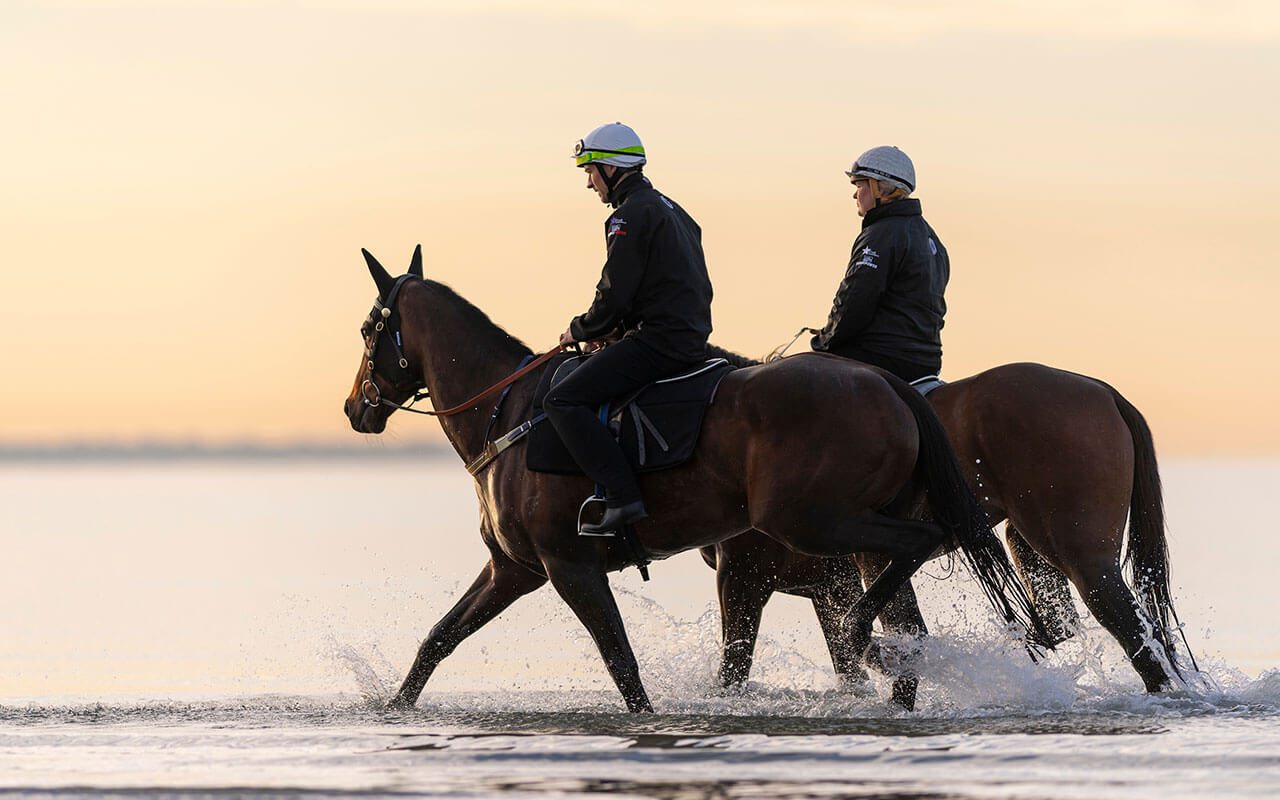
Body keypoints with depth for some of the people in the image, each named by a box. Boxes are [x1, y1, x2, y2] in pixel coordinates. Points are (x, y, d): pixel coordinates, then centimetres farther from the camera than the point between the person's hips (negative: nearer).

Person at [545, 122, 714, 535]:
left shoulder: (631, 215, -11)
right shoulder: (669, 209, 21)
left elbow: (615, 295, -16)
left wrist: (580, 330, 2)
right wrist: (611, 332, 21)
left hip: (658, 342, -11)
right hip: (691, 338, 11)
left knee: (563, 401, -16)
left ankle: (622, 497, -27)